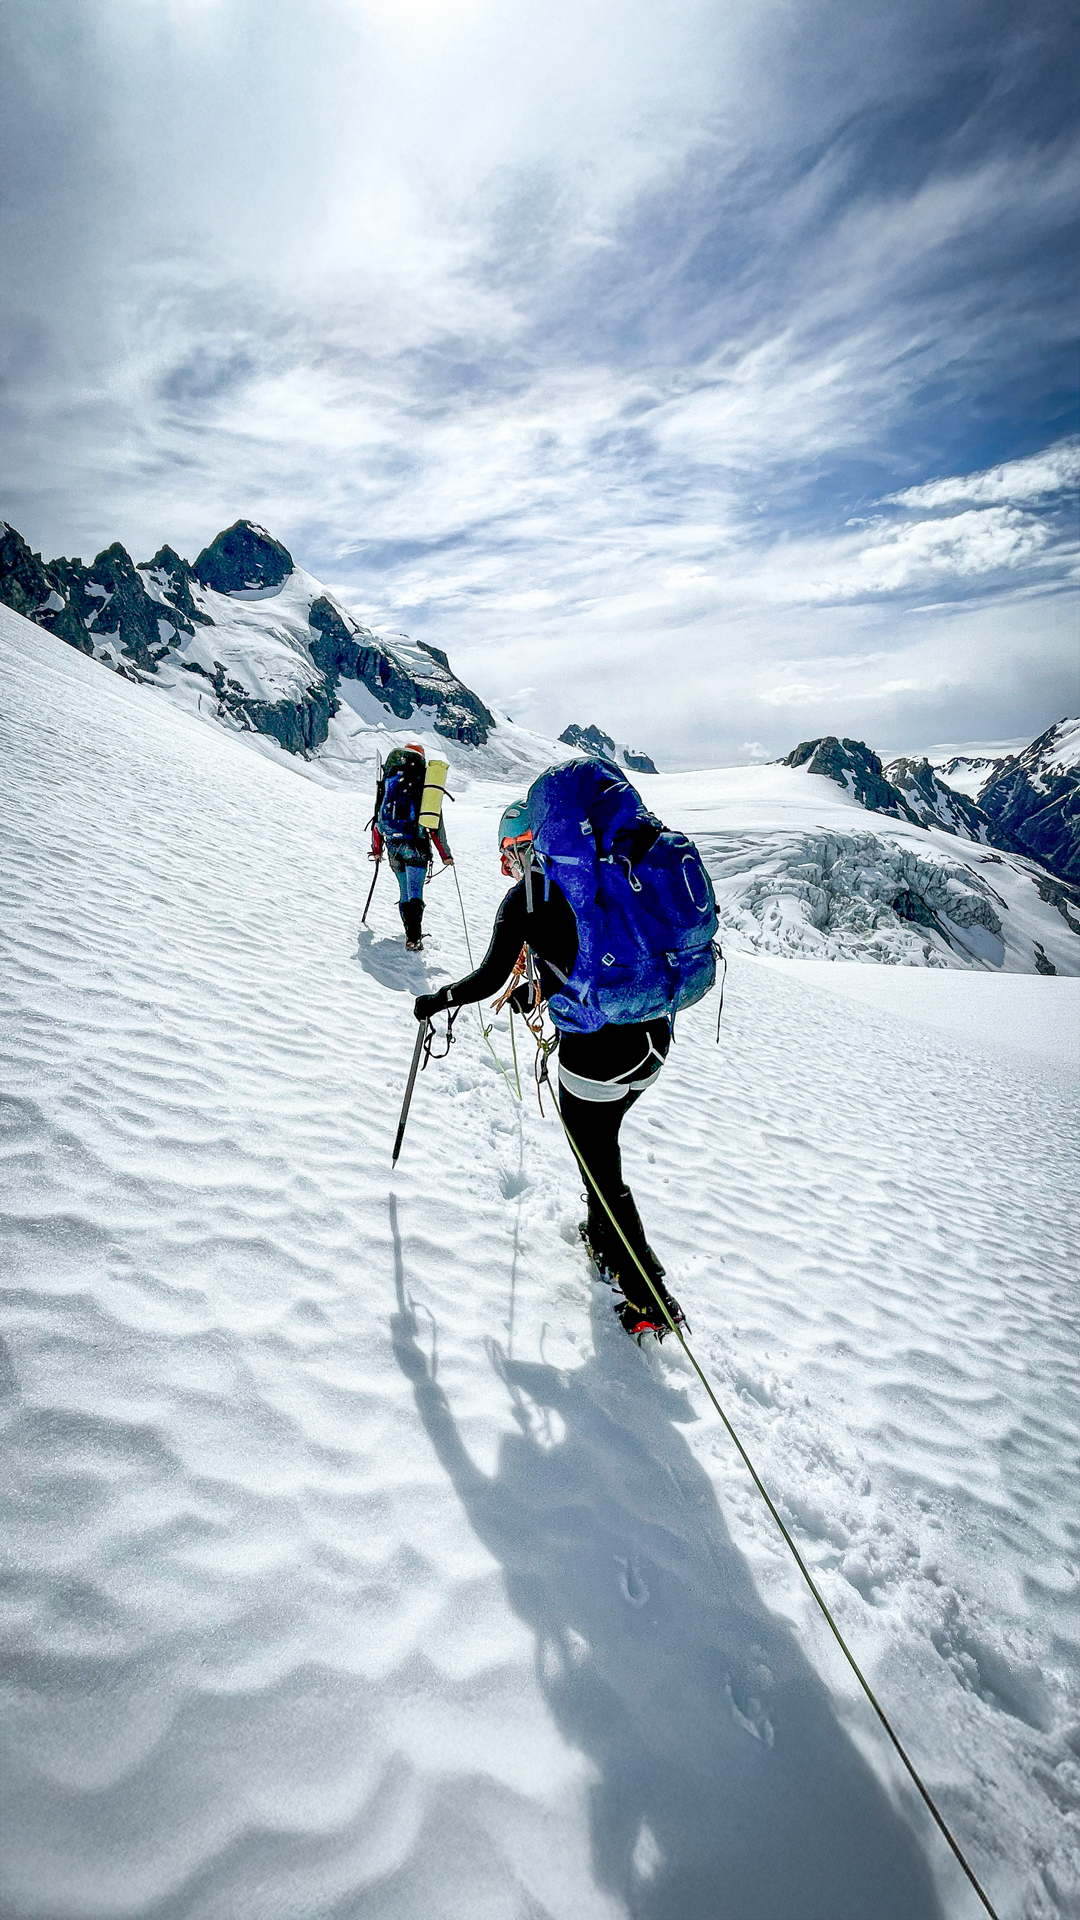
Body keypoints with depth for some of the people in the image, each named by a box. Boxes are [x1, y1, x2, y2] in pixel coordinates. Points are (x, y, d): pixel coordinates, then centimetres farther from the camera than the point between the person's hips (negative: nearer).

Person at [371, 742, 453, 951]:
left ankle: (411, 933, 16)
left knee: (404, 891, 15)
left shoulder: (387, 780, 10)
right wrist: (445, 854, 4)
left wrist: (377, 849, 22)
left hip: (393, 844, 4)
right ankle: (413, 938, -19)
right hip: (415, 845, -3)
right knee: (415, 892, -6)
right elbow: (436, 823, -2)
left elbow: (378, 817, 13)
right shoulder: (424, 782, 0)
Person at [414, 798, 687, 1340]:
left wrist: (435, 1001, 9)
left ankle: (651, 1302, 19)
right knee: (599, 1144, 28)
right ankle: (605, 1242, 45)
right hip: (652, 1036, 7)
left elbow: (490, 978, -8)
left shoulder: (525, 896, -7)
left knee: (601, 1172, 10)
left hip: (599, 1053, -7)